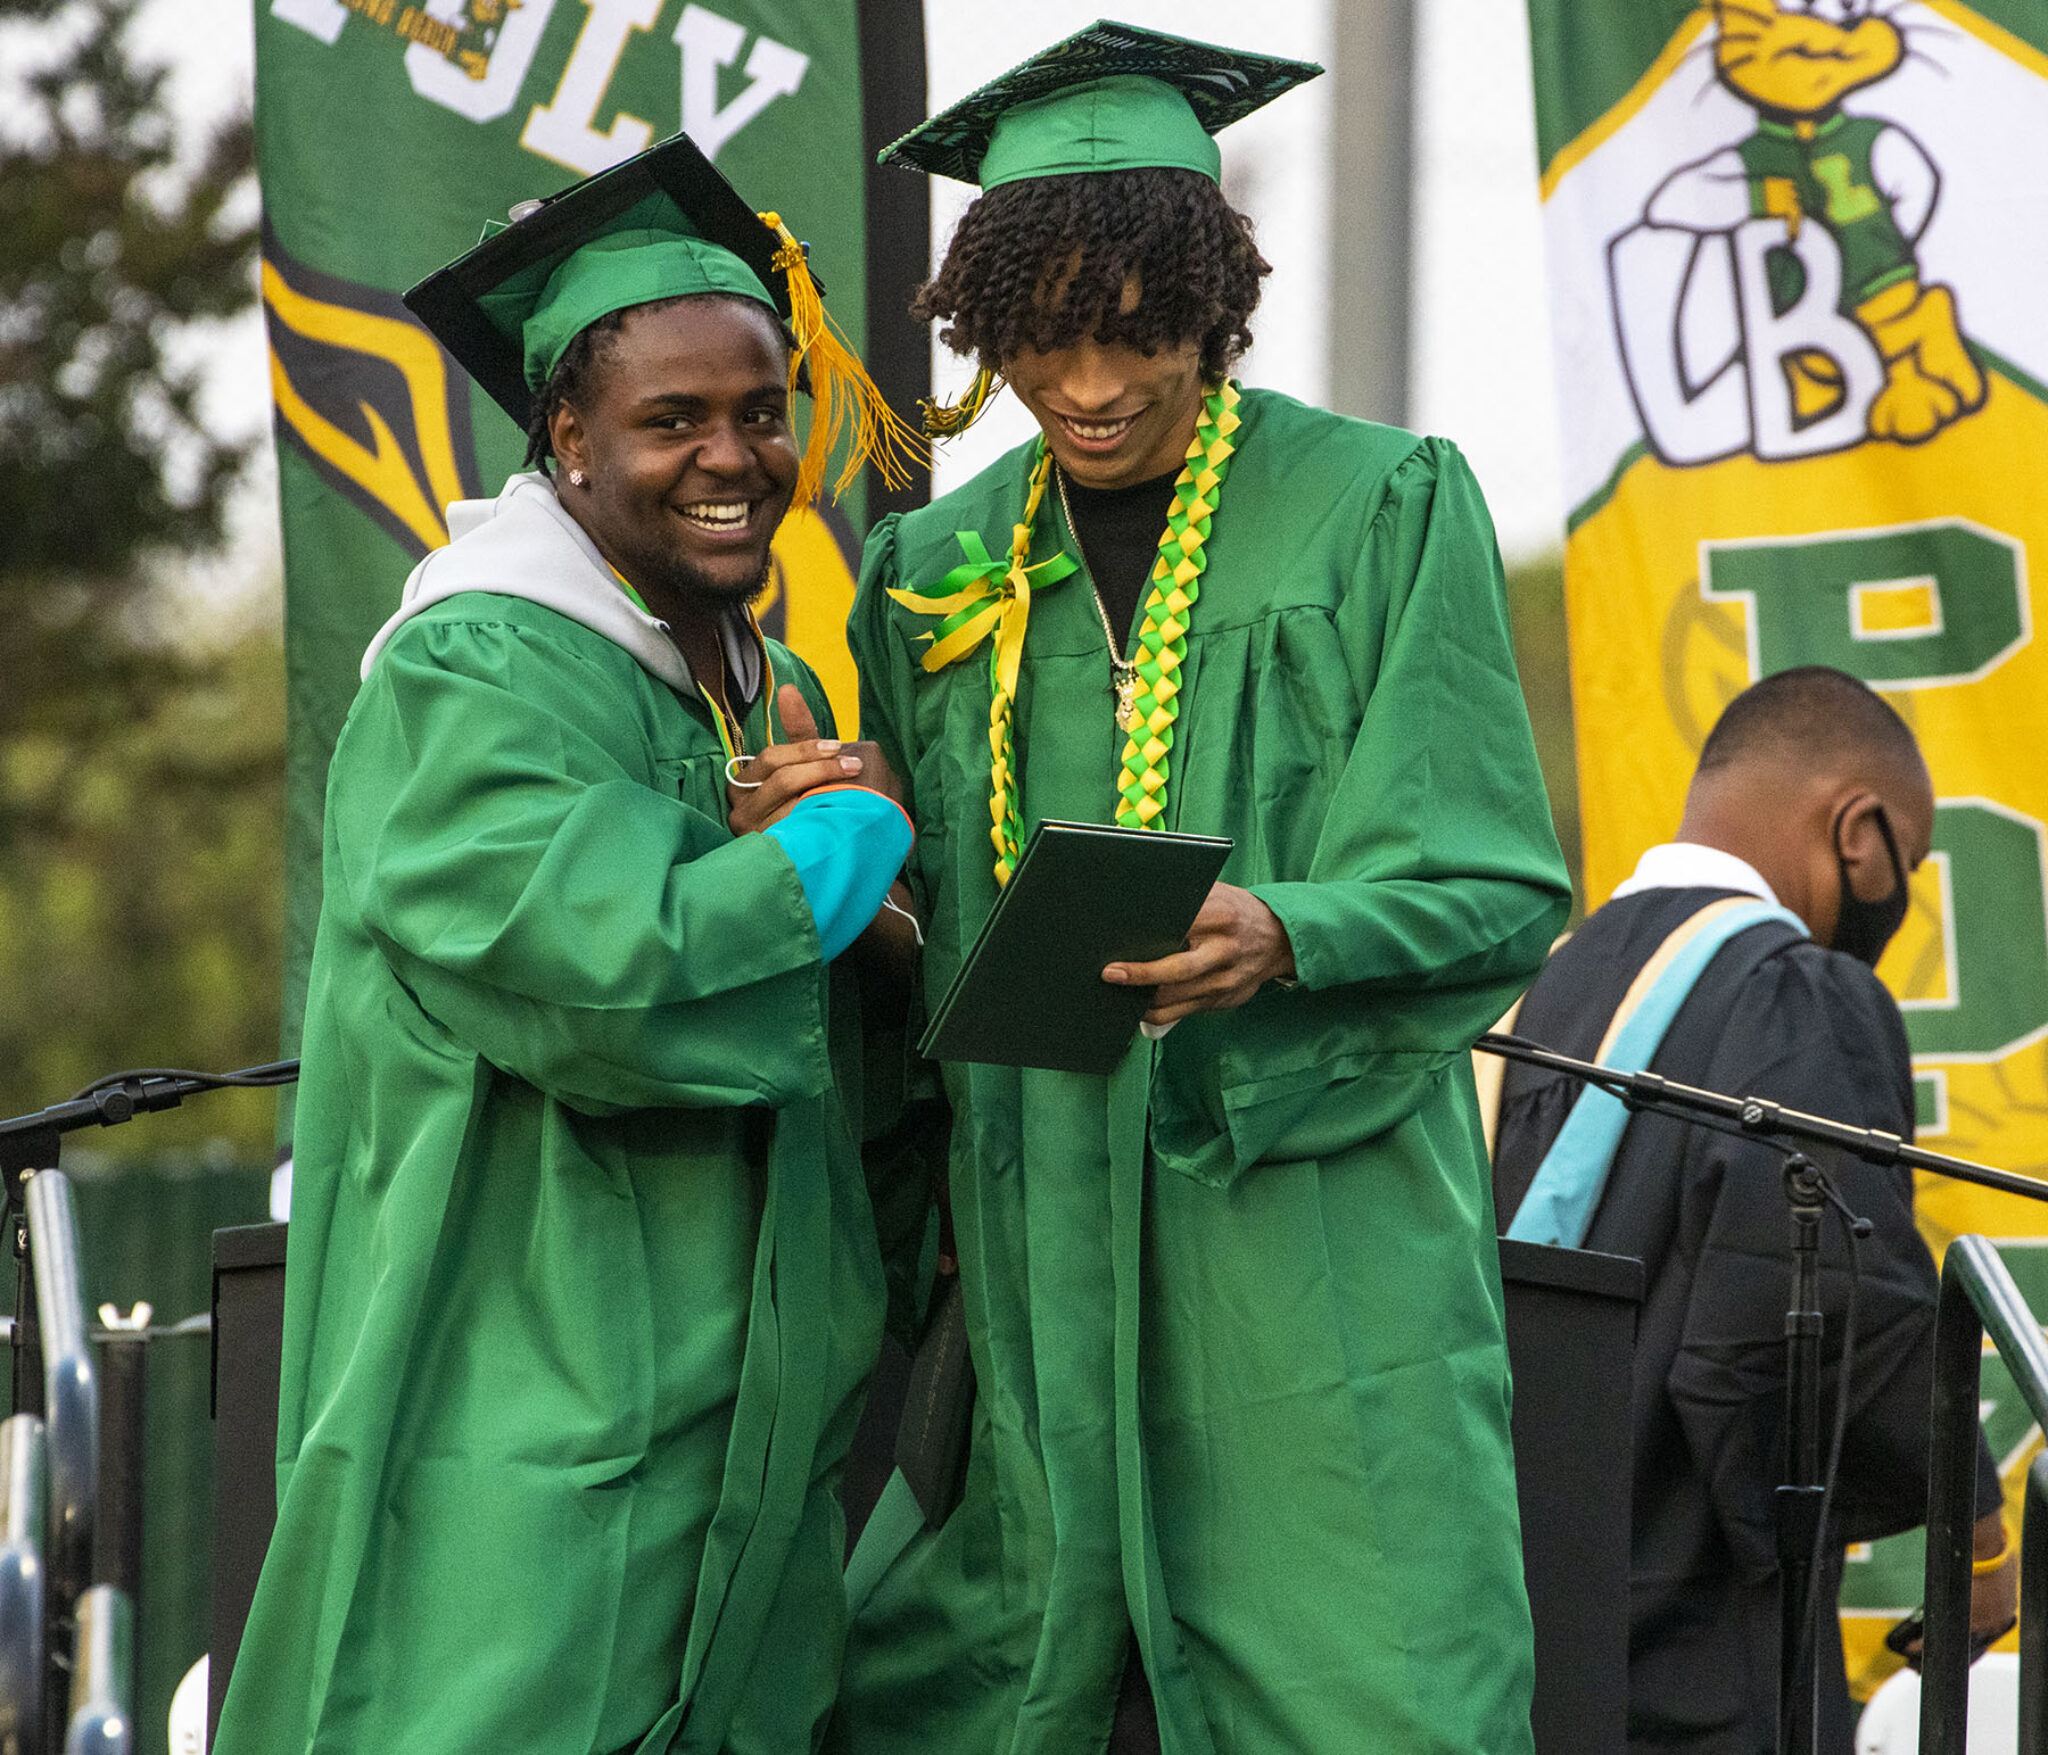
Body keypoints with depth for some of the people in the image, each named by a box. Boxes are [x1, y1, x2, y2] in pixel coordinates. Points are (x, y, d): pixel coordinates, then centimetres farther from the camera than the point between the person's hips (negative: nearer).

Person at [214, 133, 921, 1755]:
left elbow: (861, 1055, 17)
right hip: (533, 1423, -8)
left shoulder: (776, 696, 14)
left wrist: (817, 864, -5)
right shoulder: (472, 680, -12)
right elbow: (621, 978, -26)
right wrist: (849, 842, -9)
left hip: (753, 1433, 8)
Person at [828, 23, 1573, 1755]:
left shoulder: (1383, 507, 2)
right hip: (1032, 1249, 4)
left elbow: (1496, 888, -4)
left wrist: (1281, 939, -21)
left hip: (1310, 1231, -3)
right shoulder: (939, 571, 14)